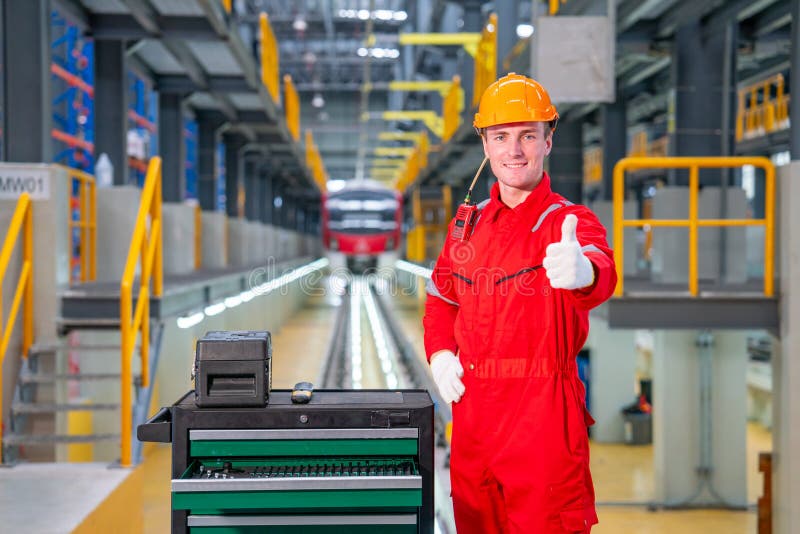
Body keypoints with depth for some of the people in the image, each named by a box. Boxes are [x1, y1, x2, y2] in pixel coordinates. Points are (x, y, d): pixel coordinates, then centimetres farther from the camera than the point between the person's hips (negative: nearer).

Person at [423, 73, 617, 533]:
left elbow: (601, 271, -32)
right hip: (471, 410, 6)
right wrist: (440, 354, 7)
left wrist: (582, 271, -56)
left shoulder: (569, 223, -9)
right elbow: (441, 298, 25)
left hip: (544, 414, -6)